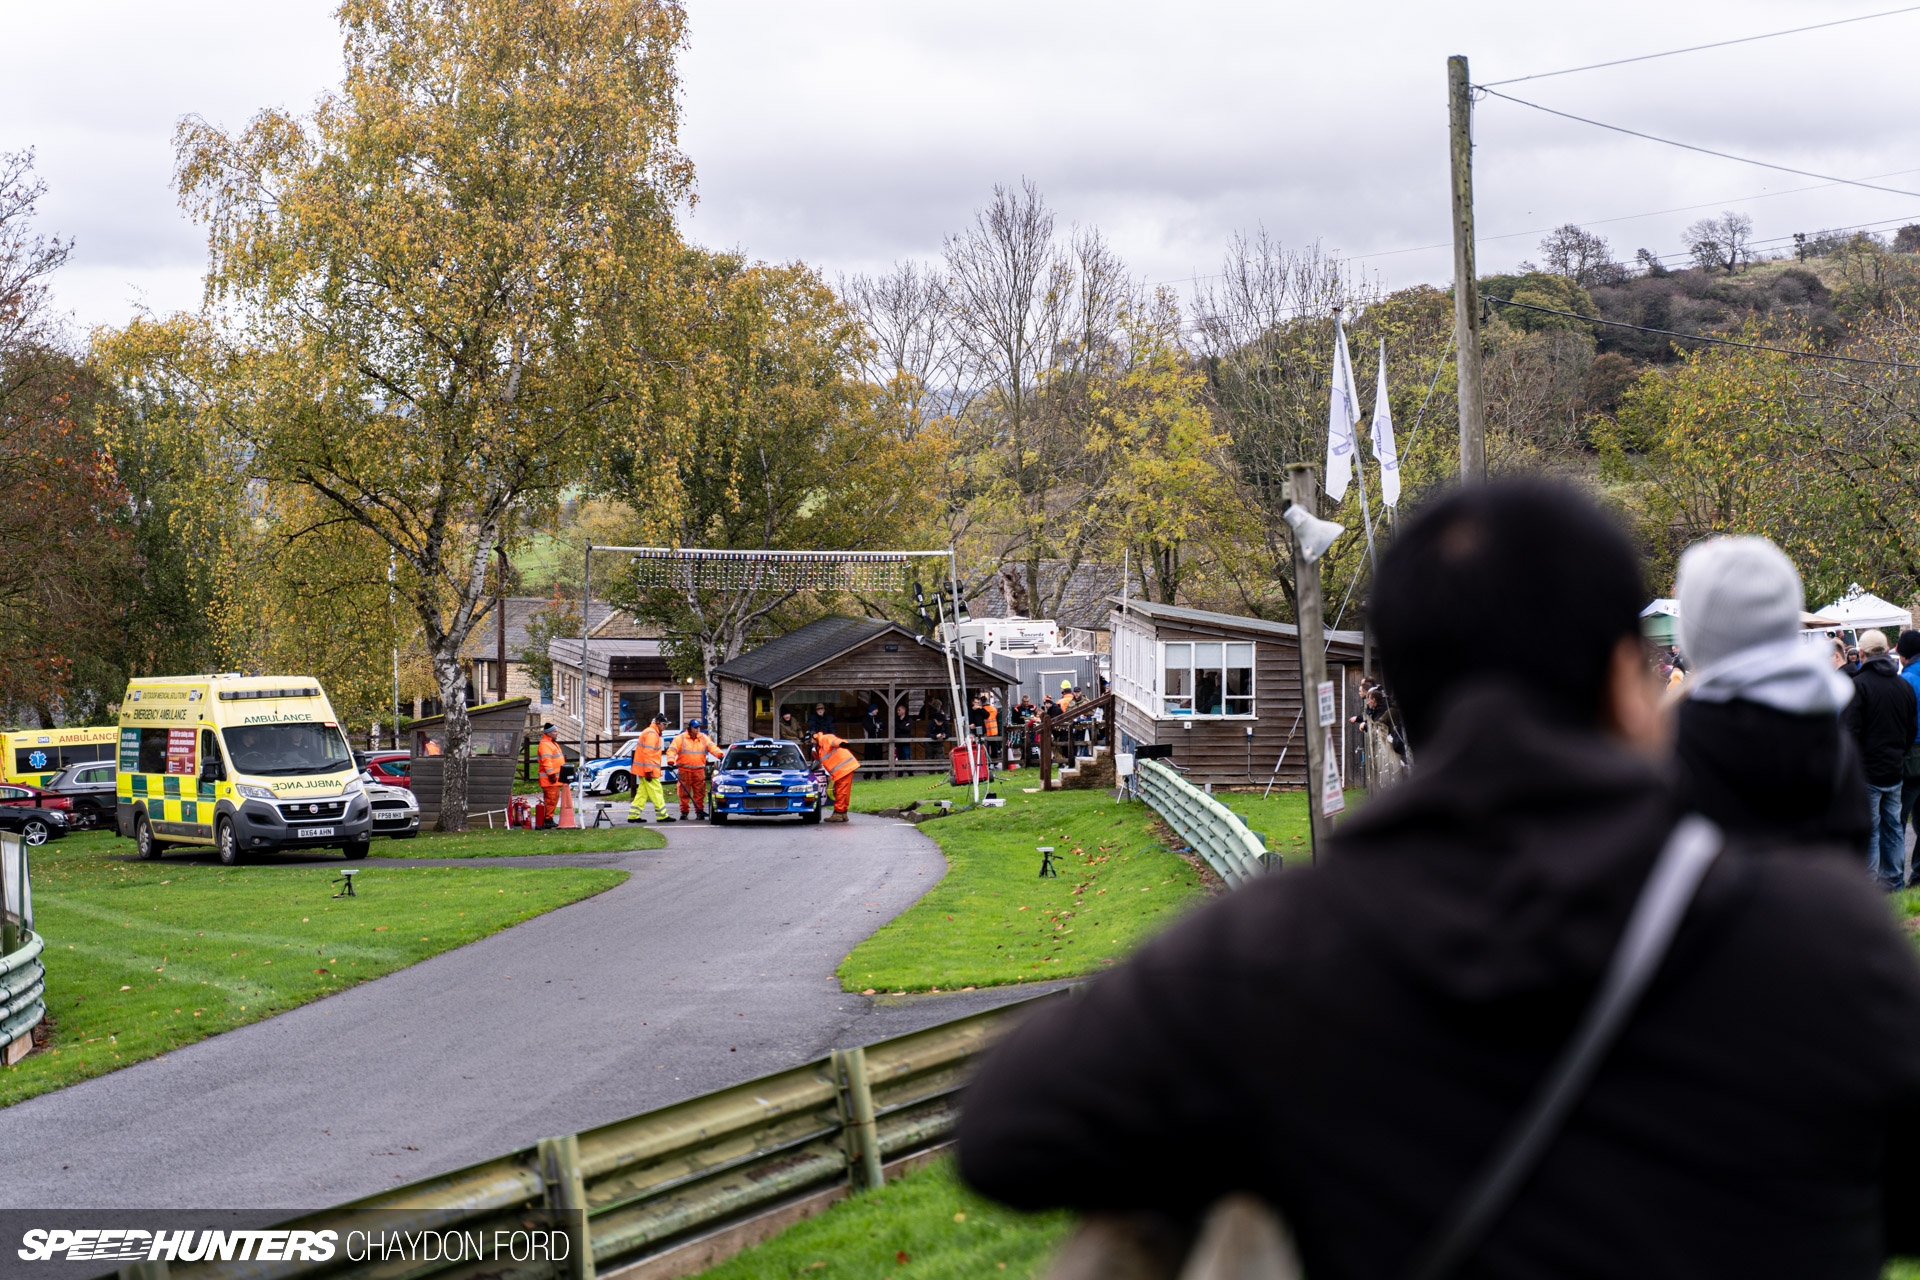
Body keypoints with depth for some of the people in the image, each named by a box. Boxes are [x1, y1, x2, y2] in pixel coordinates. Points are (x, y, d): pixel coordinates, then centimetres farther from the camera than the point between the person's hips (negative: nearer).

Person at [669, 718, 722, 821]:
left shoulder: (704, 738, 10)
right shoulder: (680, 738, 0)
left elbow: (712, 747, 1)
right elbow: (672, 750, -4)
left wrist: (719, 755, -18)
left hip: (699, 771, 2)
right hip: (684, 771, -2)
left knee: (700, 793, -1)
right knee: (684, 793, -2)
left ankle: (699, 812, 5)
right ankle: (684, 812, 6)